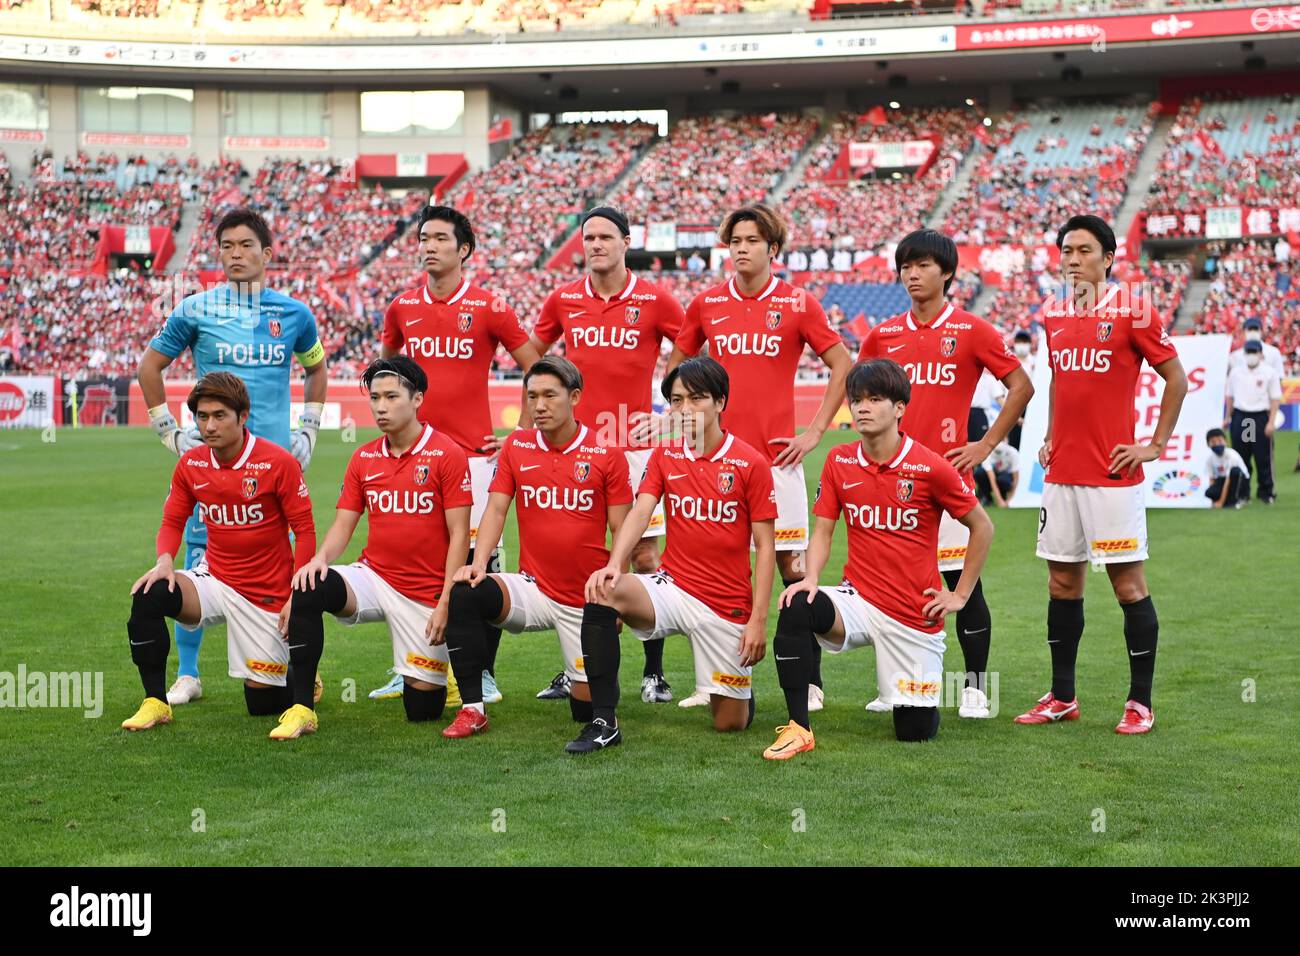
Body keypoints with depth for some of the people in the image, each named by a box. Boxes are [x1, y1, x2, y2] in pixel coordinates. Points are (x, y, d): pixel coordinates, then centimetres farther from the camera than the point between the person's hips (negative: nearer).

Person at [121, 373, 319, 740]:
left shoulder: (278, 462, -15)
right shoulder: (191, 463, -3)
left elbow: (305, 531, -11)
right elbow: (173, 521, 8)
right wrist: (165, 561, -15)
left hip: (267, 594, -4)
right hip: (214, 581, 4)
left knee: (261, 701, 0)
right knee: (148, 596, -26)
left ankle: (302, 678, 36)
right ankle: (155, 703, -11)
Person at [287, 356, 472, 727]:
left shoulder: (447, 454, -9)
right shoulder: (363, 458, 6)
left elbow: (459, 535, -10)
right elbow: (342, 525, 6)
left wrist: (445, 604, -15)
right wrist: (320, 558, -17)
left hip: (425, 595, -3)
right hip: (373, 577, 3)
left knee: (422, 708, 0)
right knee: (308, 589, -28)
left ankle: (439, 671, 37)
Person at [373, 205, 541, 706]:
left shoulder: (488, 306, -5)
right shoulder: (402, 307, 7)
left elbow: (535, 368, 2)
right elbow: (387, 369, 25)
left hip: (473, 453, -4)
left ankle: (484, 672, 9)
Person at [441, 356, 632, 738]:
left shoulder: (606, 453, -6)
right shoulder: (516, 447, 2)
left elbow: (621, 531, -4)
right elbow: (496, 509, -2)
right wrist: (479, 562, -20)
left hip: (587, 600, -2)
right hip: (533, 589, 2)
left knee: (588, 709, 1)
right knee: (464, 595, -27)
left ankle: (579, 675, 39)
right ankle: (472, 710, -16)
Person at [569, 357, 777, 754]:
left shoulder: (750, 463, -7)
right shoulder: (664, 457, 4)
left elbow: (765, 547, -6)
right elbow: (639, 513, -10)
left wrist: (758, 620, -12)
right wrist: (614, 564, -30)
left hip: (728, 606, -2)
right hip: (672, 587, 2)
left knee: (730, 723, 1)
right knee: (602, 592, -28)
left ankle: (742, 683, 41)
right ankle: (604, 723, -22)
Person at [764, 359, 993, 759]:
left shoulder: (930, 468, -12)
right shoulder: (839, 461, -1)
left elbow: (982, 528, -1)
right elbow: (823, 531, 5)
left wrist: (960, 595, 0)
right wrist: (810, 578, -14)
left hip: (915, 615, -2)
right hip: (858, 601, 2)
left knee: (915, 730, -1)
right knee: (797, 607, -30)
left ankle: (925, 685, 37)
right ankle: (798, 728, -22)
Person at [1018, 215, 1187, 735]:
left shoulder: (1133, 312, -7)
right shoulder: (1053, 314, 11)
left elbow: (1176, 379, -1)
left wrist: (1155, 446, -5)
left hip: (1113, 474, -6)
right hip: (1062, 473, 6)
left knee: (1128, 584, -2)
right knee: (1062, 583, 9)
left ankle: (1140, 702, 5)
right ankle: (1061, 697, 18)